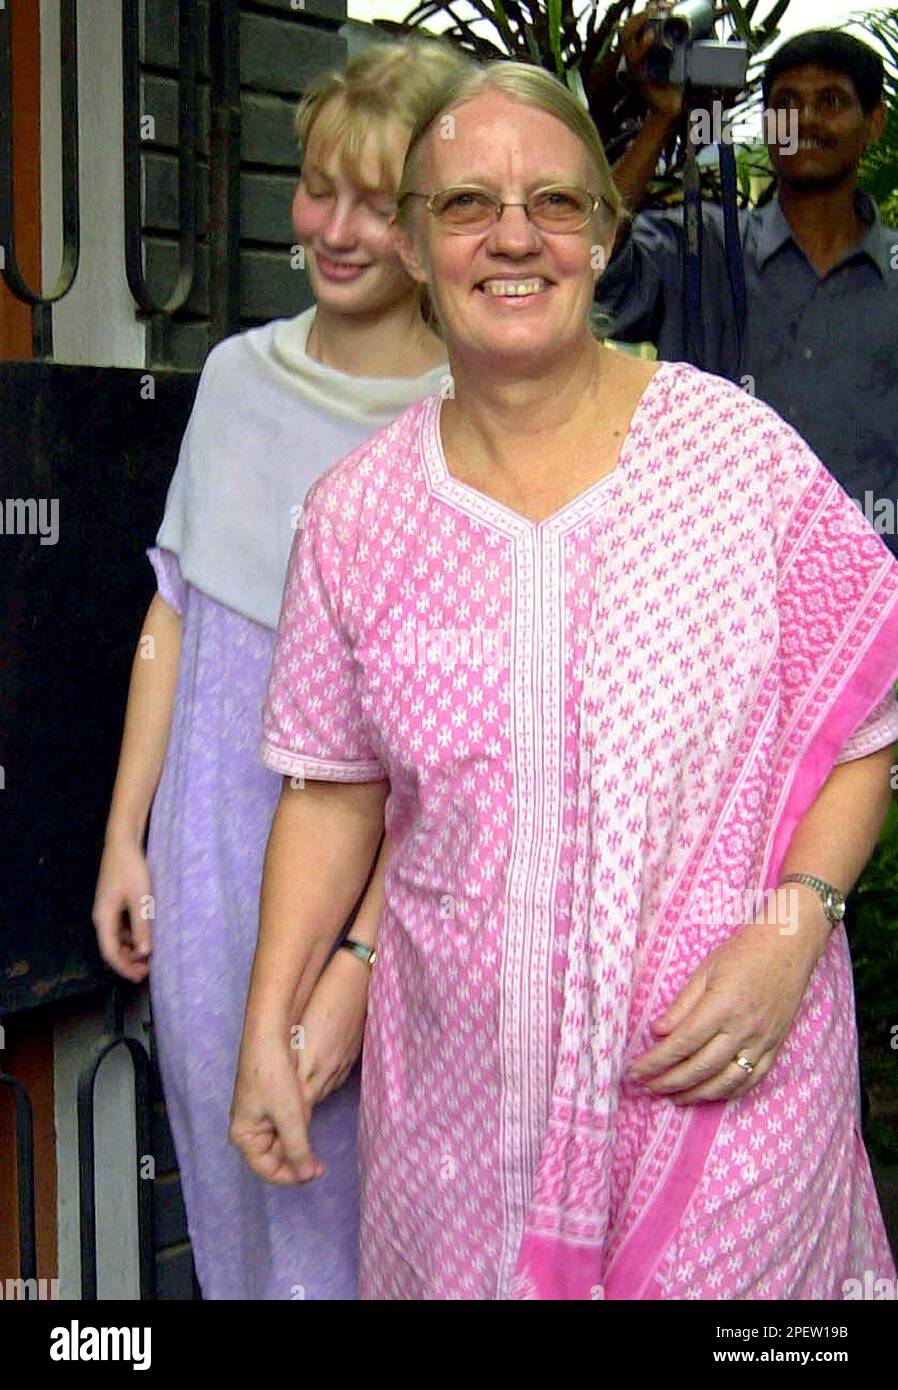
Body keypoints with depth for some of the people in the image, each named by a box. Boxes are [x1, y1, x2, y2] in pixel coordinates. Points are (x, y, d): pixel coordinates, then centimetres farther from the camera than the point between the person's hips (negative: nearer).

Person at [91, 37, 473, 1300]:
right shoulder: (241, 372, 4)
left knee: (355, 1183, 8)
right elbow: (178, 606, 10)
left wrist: (365, 958, -21)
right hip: (209, 834, 5)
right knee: (227, 1152, 19)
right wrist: (127, 830, 10)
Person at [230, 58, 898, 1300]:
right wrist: (268, 1029, 6)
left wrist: (791, 927, -16)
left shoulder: (740, 451, -8)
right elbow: (333, 786, 7)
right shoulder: (354, 514, 0)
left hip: (725, 1073, -2)